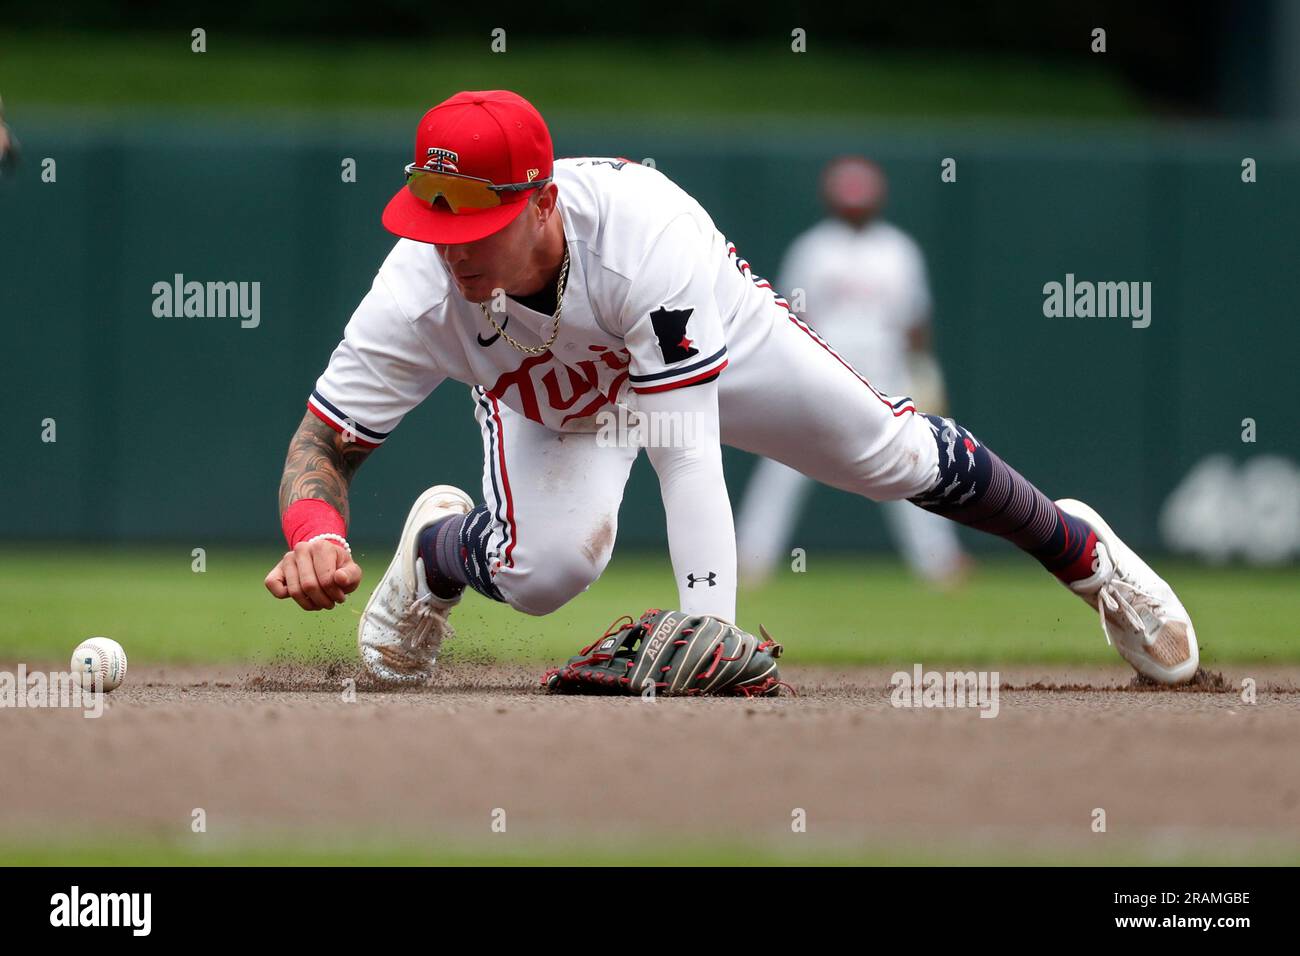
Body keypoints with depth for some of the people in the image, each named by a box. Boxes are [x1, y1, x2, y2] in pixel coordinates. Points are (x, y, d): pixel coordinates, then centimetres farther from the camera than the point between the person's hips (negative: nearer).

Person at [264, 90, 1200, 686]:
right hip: (549, 403, 1)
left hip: (719, 334, -1)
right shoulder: (419, 293, -39)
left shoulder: (647, 238, -46)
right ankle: (438, 547, 14)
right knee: (544, 567, -25)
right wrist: (314, 536, -56)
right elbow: (324, 440, -31)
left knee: (898, 455, 6)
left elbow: (686, 460, -48)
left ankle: (1080, 547, 36)